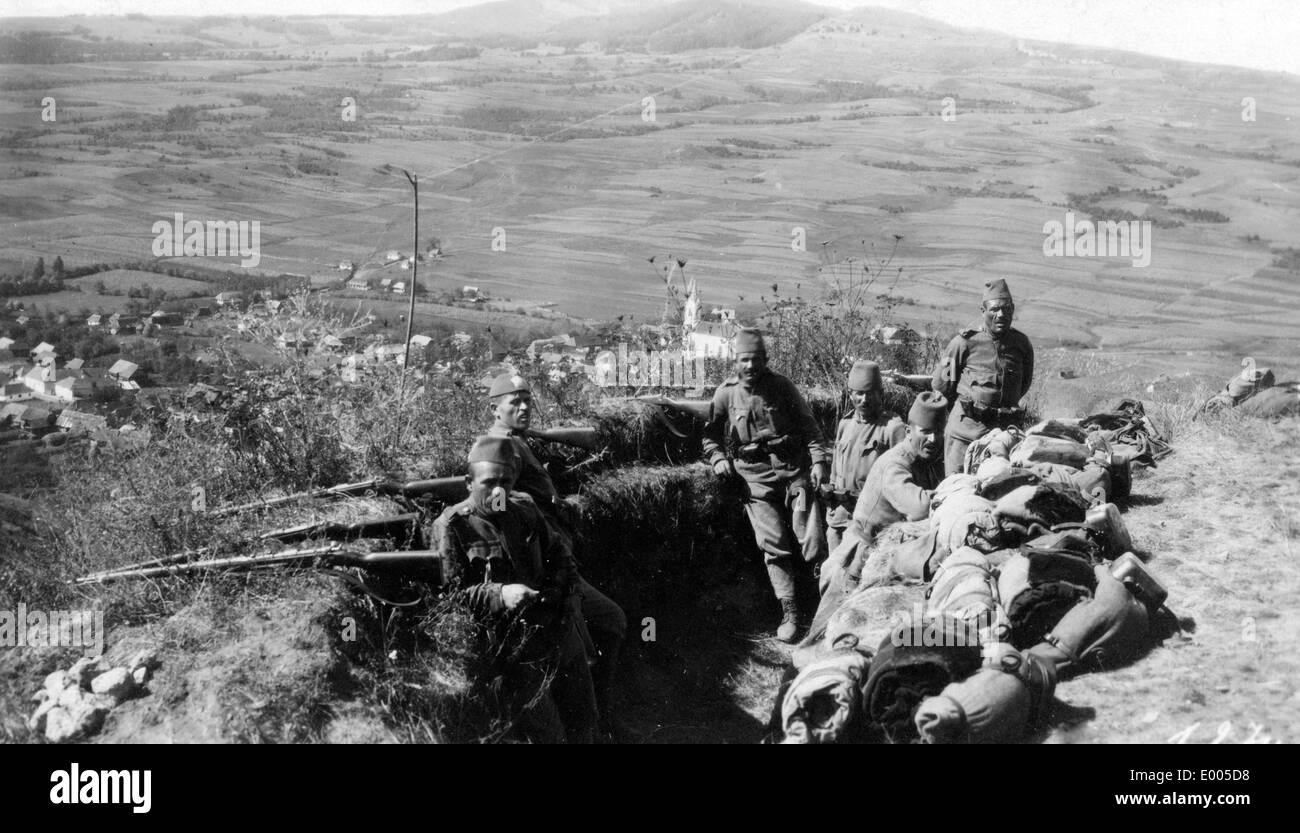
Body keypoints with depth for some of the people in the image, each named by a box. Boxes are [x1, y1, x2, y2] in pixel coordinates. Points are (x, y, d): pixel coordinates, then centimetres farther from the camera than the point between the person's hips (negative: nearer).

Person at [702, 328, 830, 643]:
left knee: (809, 543, -7)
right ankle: (789, 613, 4)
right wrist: (718, 459, -4)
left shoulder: (782, 386, 0)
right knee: (774, 546, -4)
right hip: (755, 478, 1)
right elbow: (711, 434, 13)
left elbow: (809, 425, 3)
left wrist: (818, 460, -6)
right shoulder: (726, 393, 2)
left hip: (793, 469, -1)